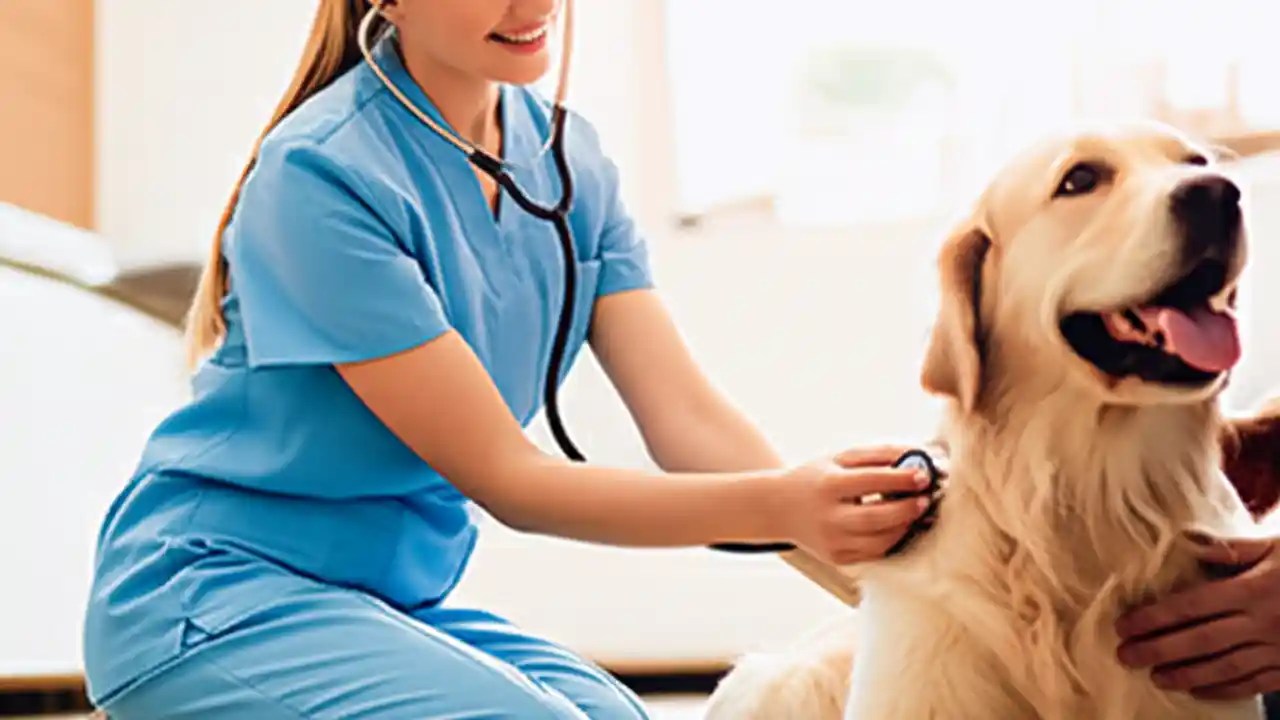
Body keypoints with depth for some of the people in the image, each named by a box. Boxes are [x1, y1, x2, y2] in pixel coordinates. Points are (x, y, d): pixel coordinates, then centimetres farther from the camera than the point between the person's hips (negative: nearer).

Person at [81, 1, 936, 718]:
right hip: (215, 595, -6)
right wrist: (778, 505, -33)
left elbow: (690, 416, -7)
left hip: (402, 601, 6)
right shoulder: (322, 172, -20)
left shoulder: (568, 161, 1)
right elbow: (504, 478, -21)